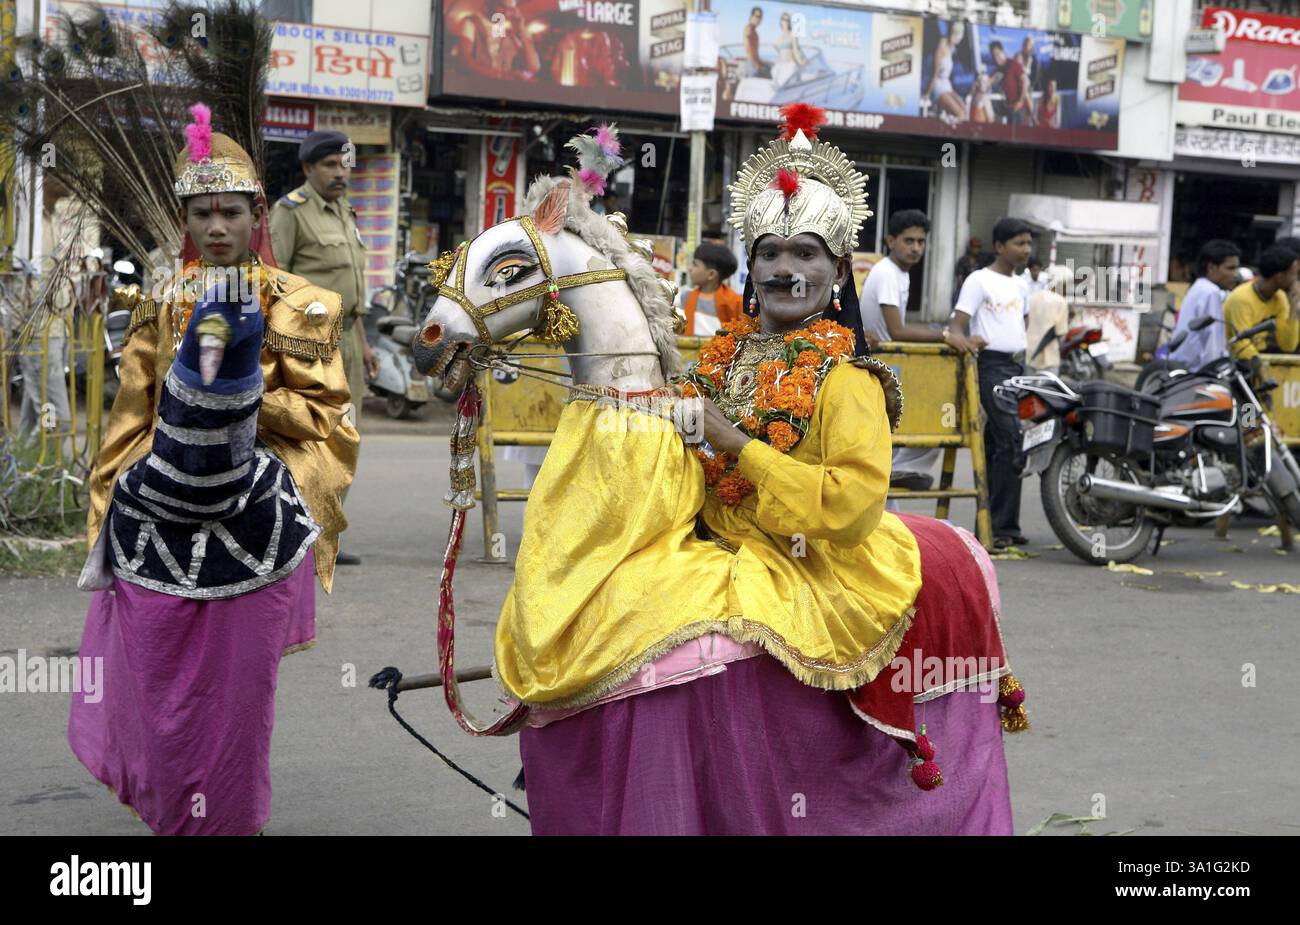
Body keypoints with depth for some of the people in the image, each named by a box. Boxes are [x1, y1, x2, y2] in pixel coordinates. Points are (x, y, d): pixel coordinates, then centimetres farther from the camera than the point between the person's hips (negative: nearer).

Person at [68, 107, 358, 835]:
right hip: (160, 522, 2)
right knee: (154, 693, 5)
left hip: (252, 525, -2)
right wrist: (107, 529, 10)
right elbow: (129, 422, 11)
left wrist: (248, 396, -16)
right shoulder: (161, 303, 8)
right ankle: (173, 814, 26)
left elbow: (326, 419, -2)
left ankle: (230, 819, 21)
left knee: (236, 693, 4)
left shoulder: (298, 307, 1)